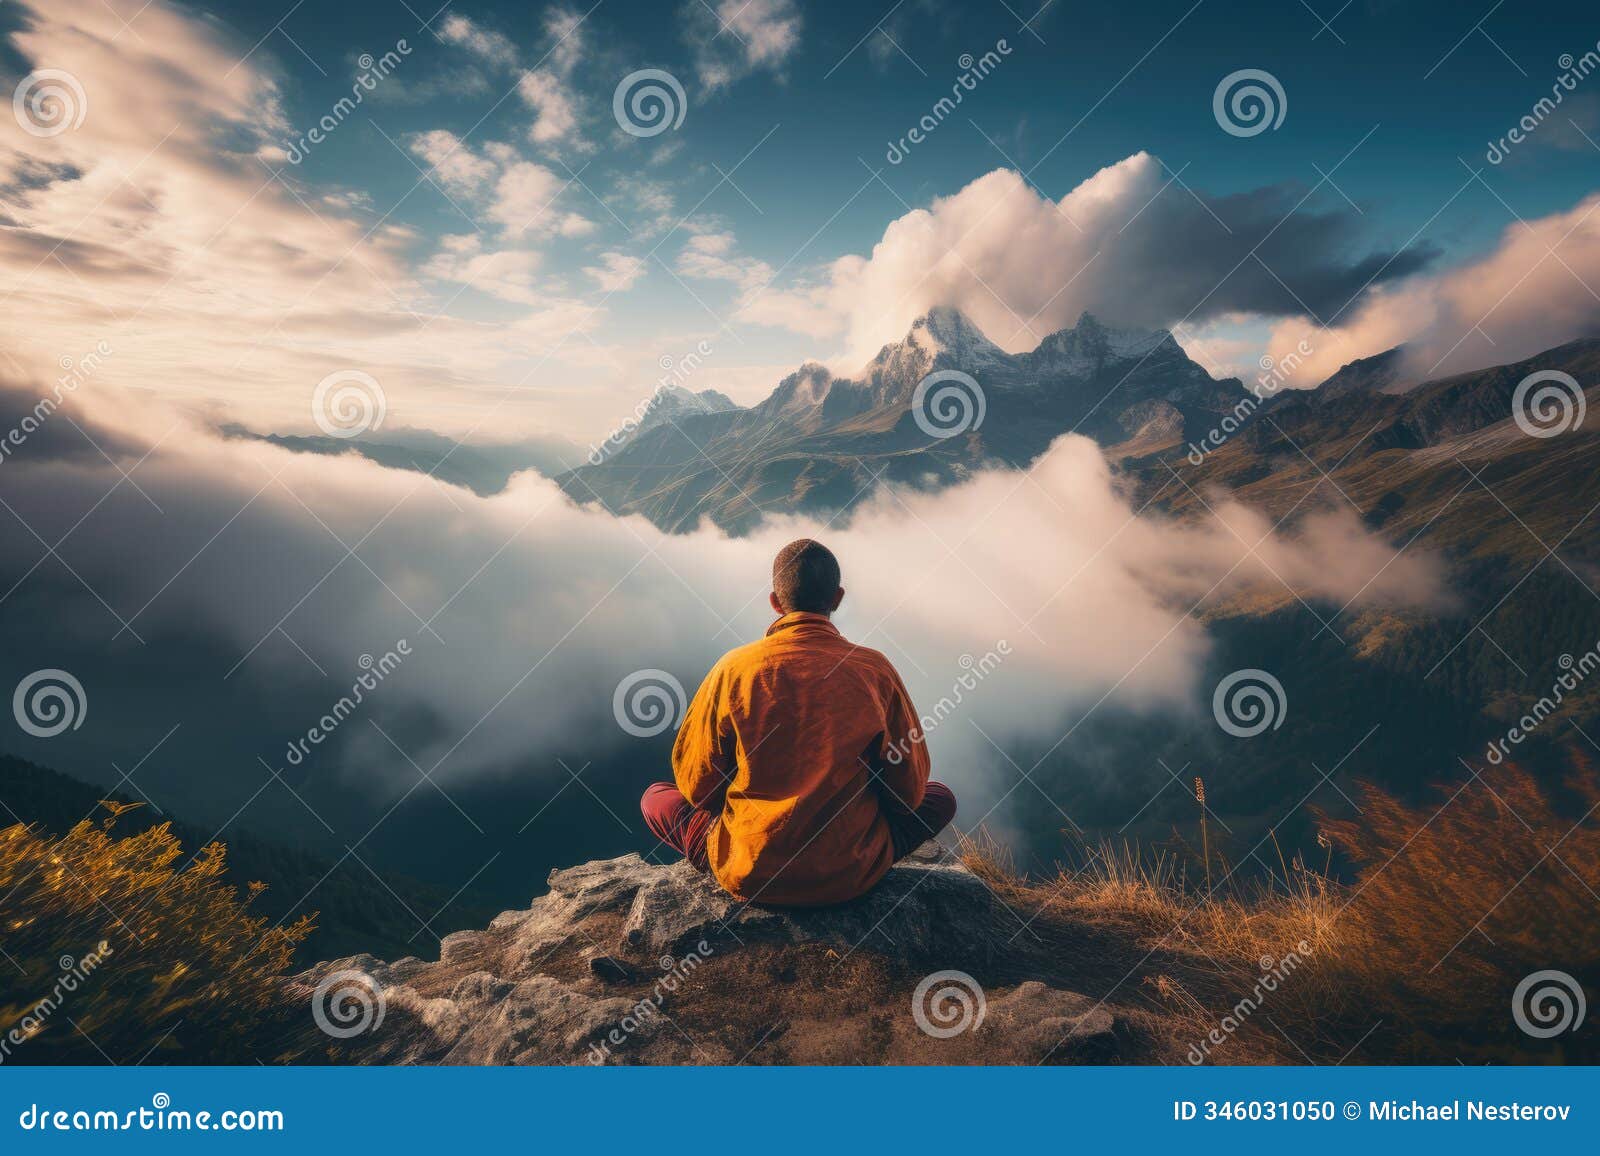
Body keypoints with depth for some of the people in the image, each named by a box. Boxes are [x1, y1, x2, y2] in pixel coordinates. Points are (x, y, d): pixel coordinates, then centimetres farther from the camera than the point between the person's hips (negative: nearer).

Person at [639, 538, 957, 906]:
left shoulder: (733, 668, -9)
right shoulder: (876, 670, -8)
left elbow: (697, 787, 0)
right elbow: (909, 790, 0)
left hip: (748, 875, 0)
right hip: (852, 875, 0)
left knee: (655, 797, 25)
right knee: (942, 798, 25)